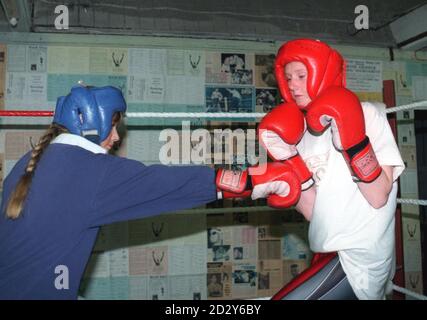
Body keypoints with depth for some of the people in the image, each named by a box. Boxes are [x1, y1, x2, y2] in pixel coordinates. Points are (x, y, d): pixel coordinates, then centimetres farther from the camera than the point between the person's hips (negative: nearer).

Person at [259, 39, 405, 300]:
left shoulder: (367, 114, -7)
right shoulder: (305, 133, 8)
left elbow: (378, 198, -14)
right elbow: (313, 211, 2)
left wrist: (352, 144, -24)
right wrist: (291, 162, -6)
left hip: (358, 259, -6)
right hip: (330, 254, 6)